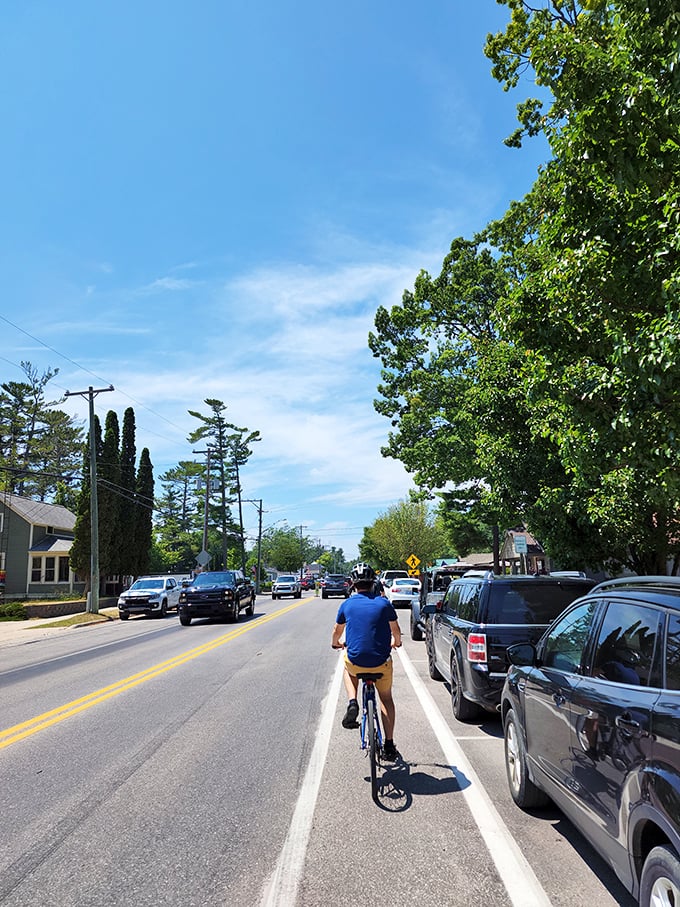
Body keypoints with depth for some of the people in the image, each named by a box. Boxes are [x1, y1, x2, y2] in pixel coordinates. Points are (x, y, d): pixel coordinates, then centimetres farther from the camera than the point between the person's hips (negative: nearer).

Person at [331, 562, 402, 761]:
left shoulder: (347, 604, 0)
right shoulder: (383, 603, -2)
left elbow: (337, 631, 16)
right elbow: (396, 629, 14)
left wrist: (336, 643, 39)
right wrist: (396, 642, 36)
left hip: (356, 662, 0)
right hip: (381, 662, 0)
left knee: (349, 668, 36)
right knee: (386, 698, 23)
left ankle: (352, 703, 11)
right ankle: (389, 745, 22)